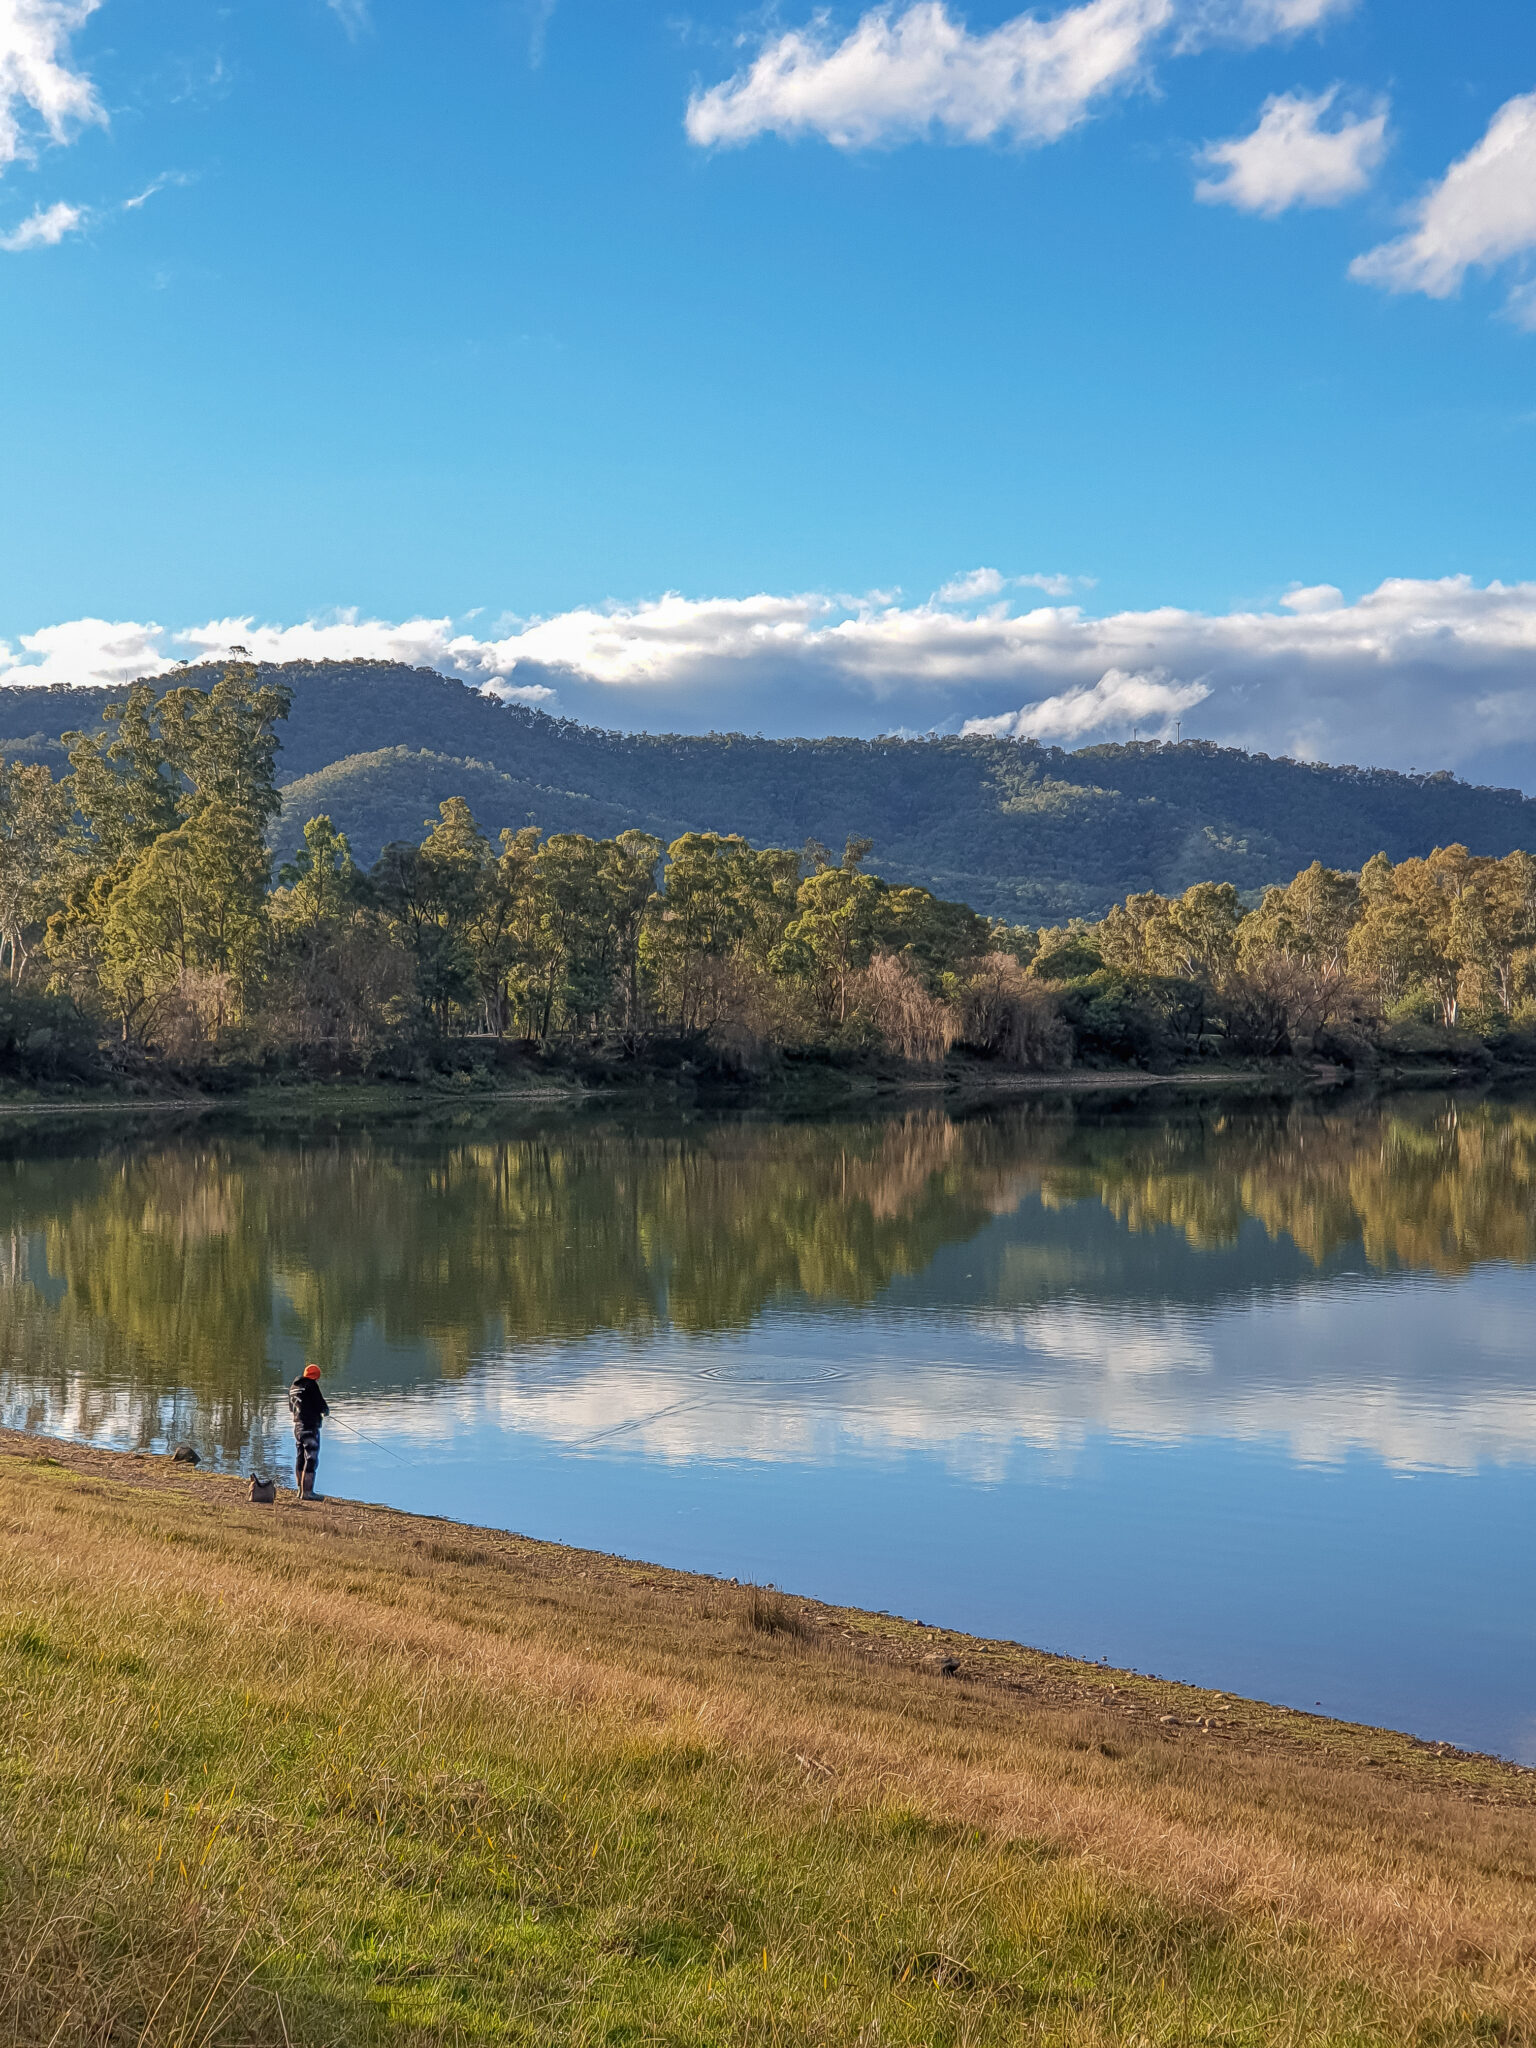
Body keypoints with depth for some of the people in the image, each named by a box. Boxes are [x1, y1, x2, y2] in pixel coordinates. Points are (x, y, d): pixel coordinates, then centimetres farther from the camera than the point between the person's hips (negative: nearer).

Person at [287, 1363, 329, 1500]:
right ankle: (307, 1492, -10)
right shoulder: (311, 1385, -11)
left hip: (297, 1426, 9)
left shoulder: (293, 1387, 13)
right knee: (311, 1459, -7)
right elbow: (320, 1404, -14)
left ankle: (301, 1489, 24)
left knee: (300, 1458, 16)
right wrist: (326, 1410, 7)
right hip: (310, 1427, -9)